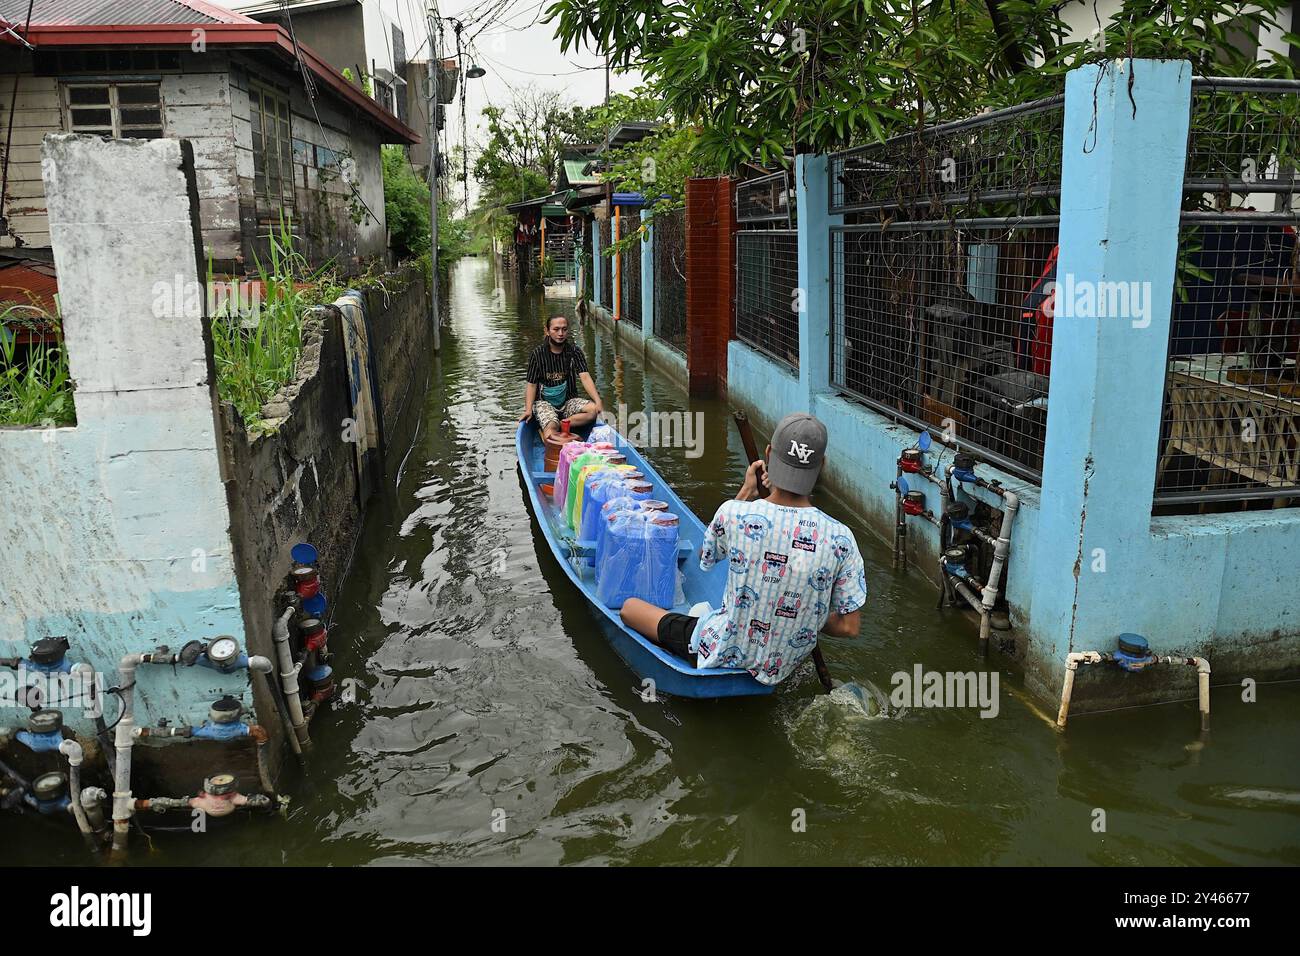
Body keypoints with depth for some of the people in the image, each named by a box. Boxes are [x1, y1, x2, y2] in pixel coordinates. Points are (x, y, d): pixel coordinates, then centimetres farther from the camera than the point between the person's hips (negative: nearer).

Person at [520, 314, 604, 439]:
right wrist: (528, 409, -19)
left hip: (569, 401, 3)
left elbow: (585, 377, -11)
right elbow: (532, 384, -3)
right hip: (544, 401, -3)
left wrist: (598, 401, -27)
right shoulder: (538, 354, -2)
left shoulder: (574, 352, 2)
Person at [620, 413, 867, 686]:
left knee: (630, 606, 18)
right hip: (782, 670, 3)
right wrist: (806, 620, 9)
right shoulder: (841, 538, -19)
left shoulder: (733, 513, -21)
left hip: (722, 654, -3)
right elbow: (849, 627, -12)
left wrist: (746, 492, 4)